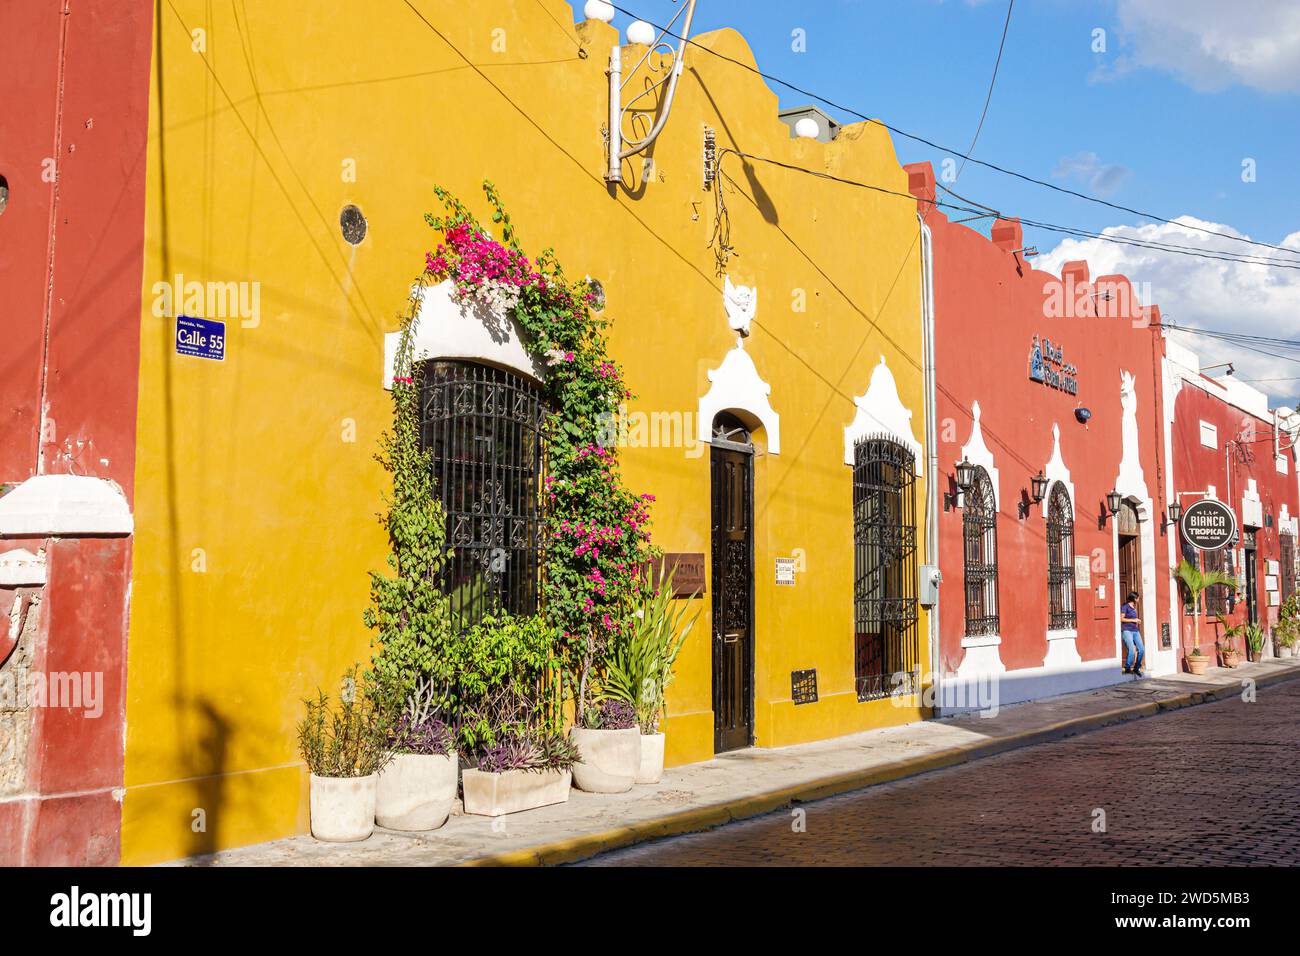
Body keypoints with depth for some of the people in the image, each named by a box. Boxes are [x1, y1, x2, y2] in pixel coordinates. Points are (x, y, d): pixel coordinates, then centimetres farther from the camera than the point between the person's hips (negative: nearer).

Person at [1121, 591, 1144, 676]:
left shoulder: (1134, 607, 19)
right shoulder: (1125, 606, -3)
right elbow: (1121, 619, -9)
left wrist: (1137, 621, 16)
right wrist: (1133, 620, -10)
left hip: (1135, 631, 8)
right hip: (1127, 630, -7)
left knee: (1141, 649, -4)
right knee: (1131, 650, -18)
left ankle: (1136, 668, 10)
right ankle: (1127, 668, -4)